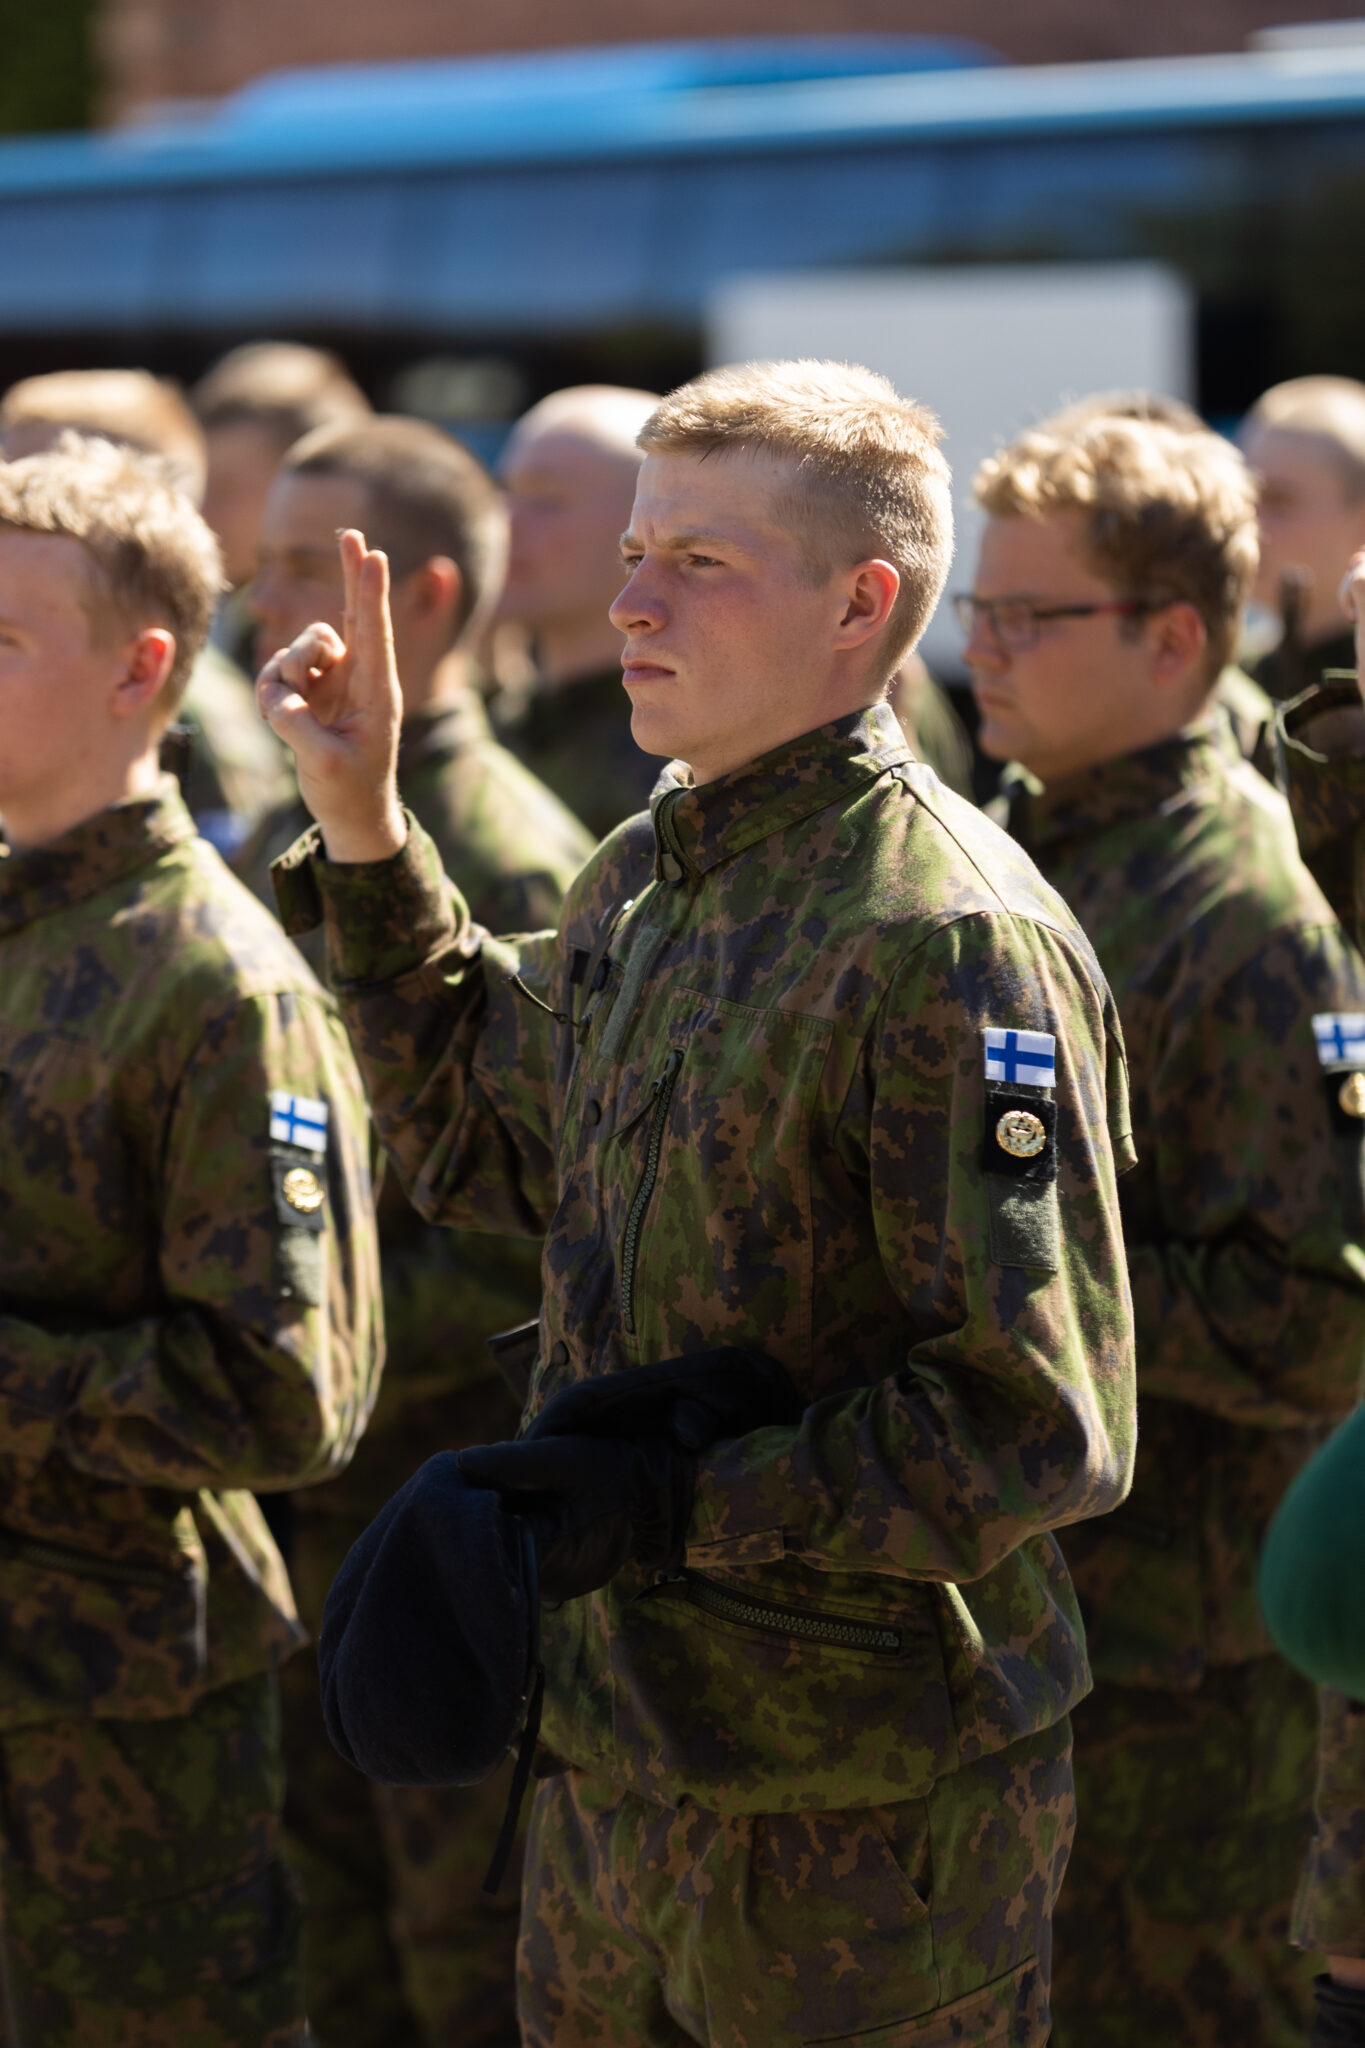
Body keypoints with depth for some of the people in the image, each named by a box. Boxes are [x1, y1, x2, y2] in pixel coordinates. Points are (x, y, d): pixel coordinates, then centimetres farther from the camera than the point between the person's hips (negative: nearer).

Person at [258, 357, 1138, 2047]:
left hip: (863, 1799, -8)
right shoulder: (644, 881, 7)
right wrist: (363, 832, 15)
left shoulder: (955, 939, -19)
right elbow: (482, 1145, 23)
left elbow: (1040, 1419, -21)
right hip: (616, 1748, 8)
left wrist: (686, 1507, -23)